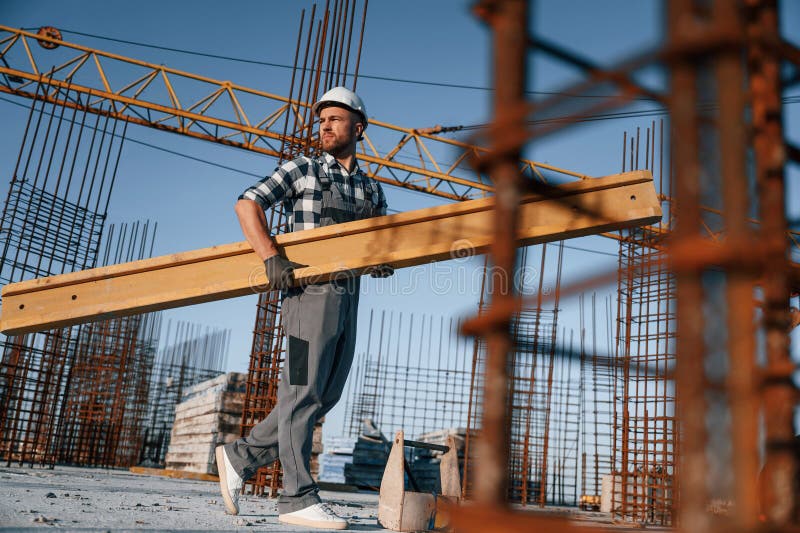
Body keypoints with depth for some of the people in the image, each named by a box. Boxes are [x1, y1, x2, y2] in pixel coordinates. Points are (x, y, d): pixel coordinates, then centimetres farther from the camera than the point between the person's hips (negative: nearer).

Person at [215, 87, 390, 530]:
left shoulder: (372, 189, 18)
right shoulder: (301, 170, 3)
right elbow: (247, 204, -5)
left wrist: (384, 260, -2)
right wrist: (271, 256, -20)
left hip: (347, 300, 6)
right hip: (311, 292, -6)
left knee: (324, 398, 8)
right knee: (303, 393, -5)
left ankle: (240, 456, 19)